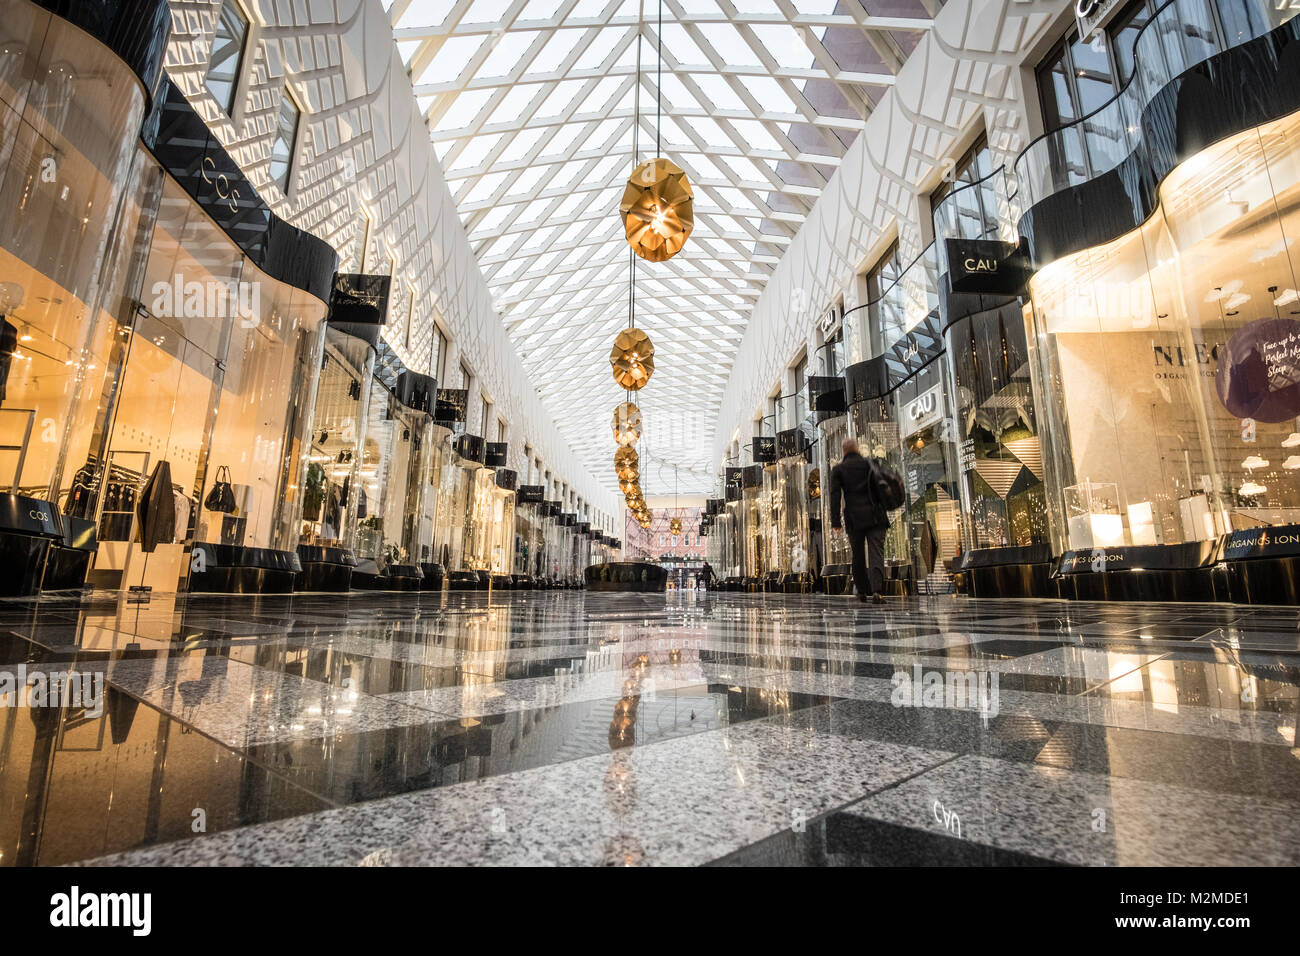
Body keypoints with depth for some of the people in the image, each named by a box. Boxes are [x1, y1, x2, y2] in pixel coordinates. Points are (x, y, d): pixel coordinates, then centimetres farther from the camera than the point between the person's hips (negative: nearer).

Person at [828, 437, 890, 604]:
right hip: (874, 516, 0)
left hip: (854, 518, 0)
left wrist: (835, 523, -4)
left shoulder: (838, 469, 4)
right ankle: (876, 591, -20)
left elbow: (835, 496, -3)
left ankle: (862, 592, 20)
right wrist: (883, 512, 17)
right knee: (876, 553, -4)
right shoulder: (869, 465, 8)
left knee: (858, 555, 13)